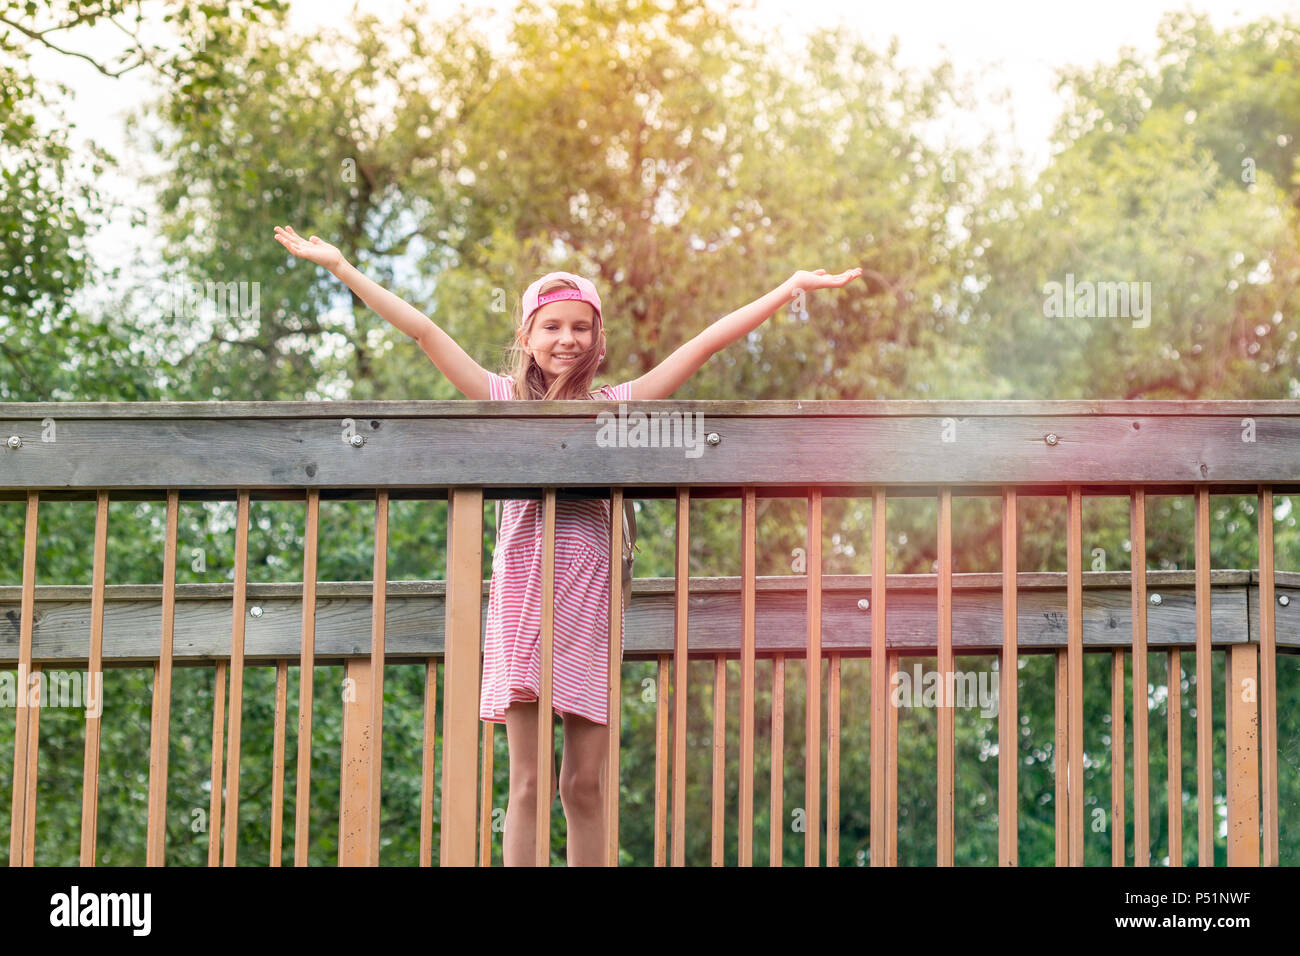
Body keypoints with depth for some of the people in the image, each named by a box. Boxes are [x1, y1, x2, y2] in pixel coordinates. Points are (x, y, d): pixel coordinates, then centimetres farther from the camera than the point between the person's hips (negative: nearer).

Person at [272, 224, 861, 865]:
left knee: (585, 785, 3)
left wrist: (792, 288, 7)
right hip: (524, 588, -1)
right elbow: (423, 331, 8)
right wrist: (341, 268, 7)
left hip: (592, 594, 1)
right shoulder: (505, 399, 10)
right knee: (528, 782, -1)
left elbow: (707, 343, 9)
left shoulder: (618, 405, 11)